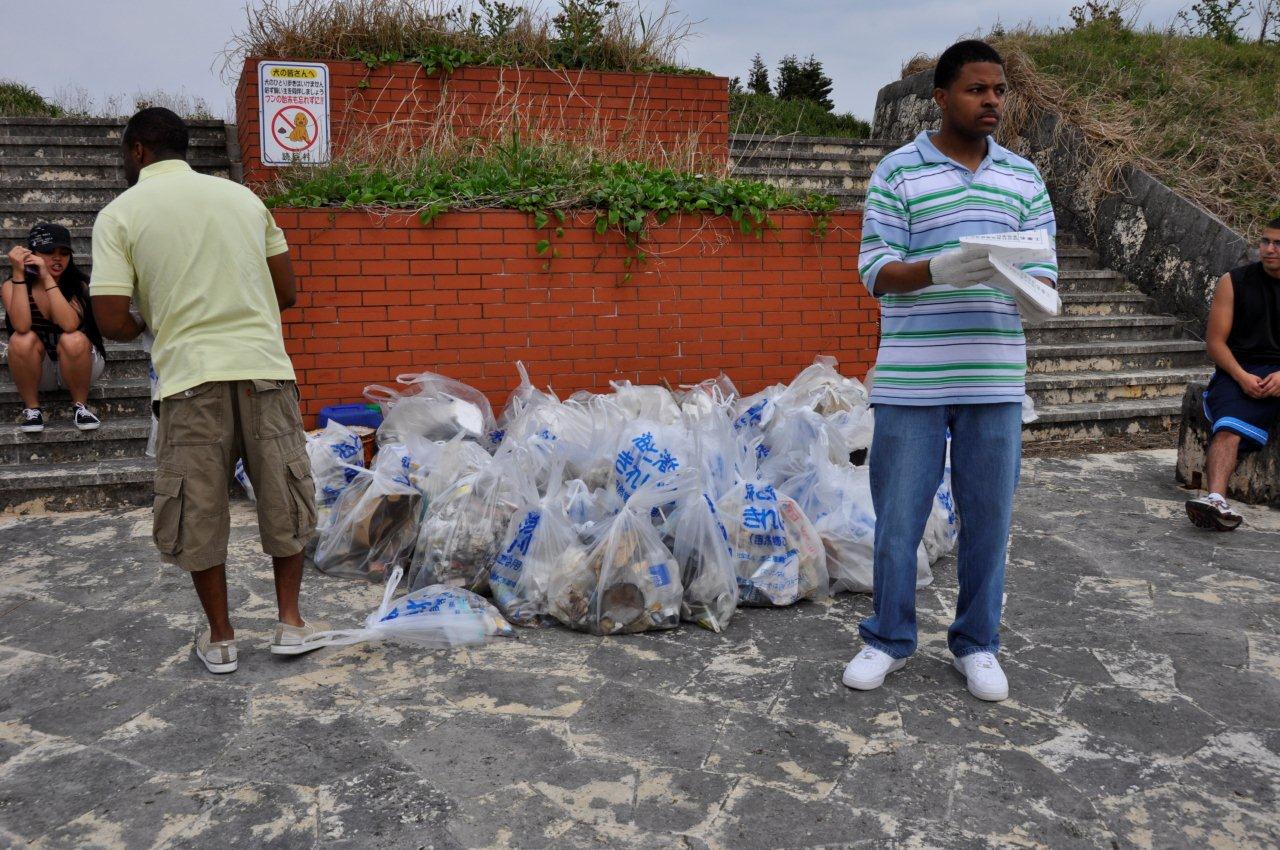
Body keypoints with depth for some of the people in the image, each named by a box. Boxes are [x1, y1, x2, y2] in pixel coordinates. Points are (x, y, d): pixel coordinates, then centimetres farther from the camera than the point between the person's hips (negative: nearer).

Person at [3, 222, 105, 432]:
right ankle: (31, 408, -9)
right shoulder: (12, 285, -11)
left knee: (73, 340, -31)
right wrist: (19, 274, -30)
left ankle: (80, 406, -9)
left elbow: (69, 325, -32)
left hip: (77, 366, -1)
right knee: (23, 340, -29)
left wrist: (47, 279, -32)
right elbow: (21, 327, -29)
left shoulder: (78, 285, -13)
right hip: (36, 371, 1)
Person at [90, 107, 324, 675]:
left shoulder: (119, 214, 2)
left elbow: (112, 320, -4)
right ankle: (291, 622, 22)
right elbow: (287, 292, 12)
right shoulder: (242, 197, 12)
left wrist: (143, 327, 17)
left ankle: (219, 638, 22)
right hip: (265, 367, 3)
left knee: (198, 511, 11)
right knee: (281, 496, 14)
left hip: (190, 377, -2)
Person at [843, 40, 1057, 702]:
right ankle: (888, 639, 23)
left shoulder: (1023, 178, 12)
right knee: (898, 515, 5)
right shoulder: (897, 171, 2)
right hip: (911, 380, -3)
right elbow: (875, 269, -3)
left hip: (994, 380, 3)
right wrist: (936, 270, -23)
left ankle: (977, 643, 27)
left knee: (988, 516, 9)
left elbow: (1043, 268, 9)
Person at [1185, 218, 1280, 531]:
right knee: (1228, 429, -29)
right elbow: (1215, 341, 5)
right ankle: (1216, 498, -46)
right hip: (1240, 372, -1)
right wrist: (1241, 377, -11)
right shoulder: (1234, 281, 10)